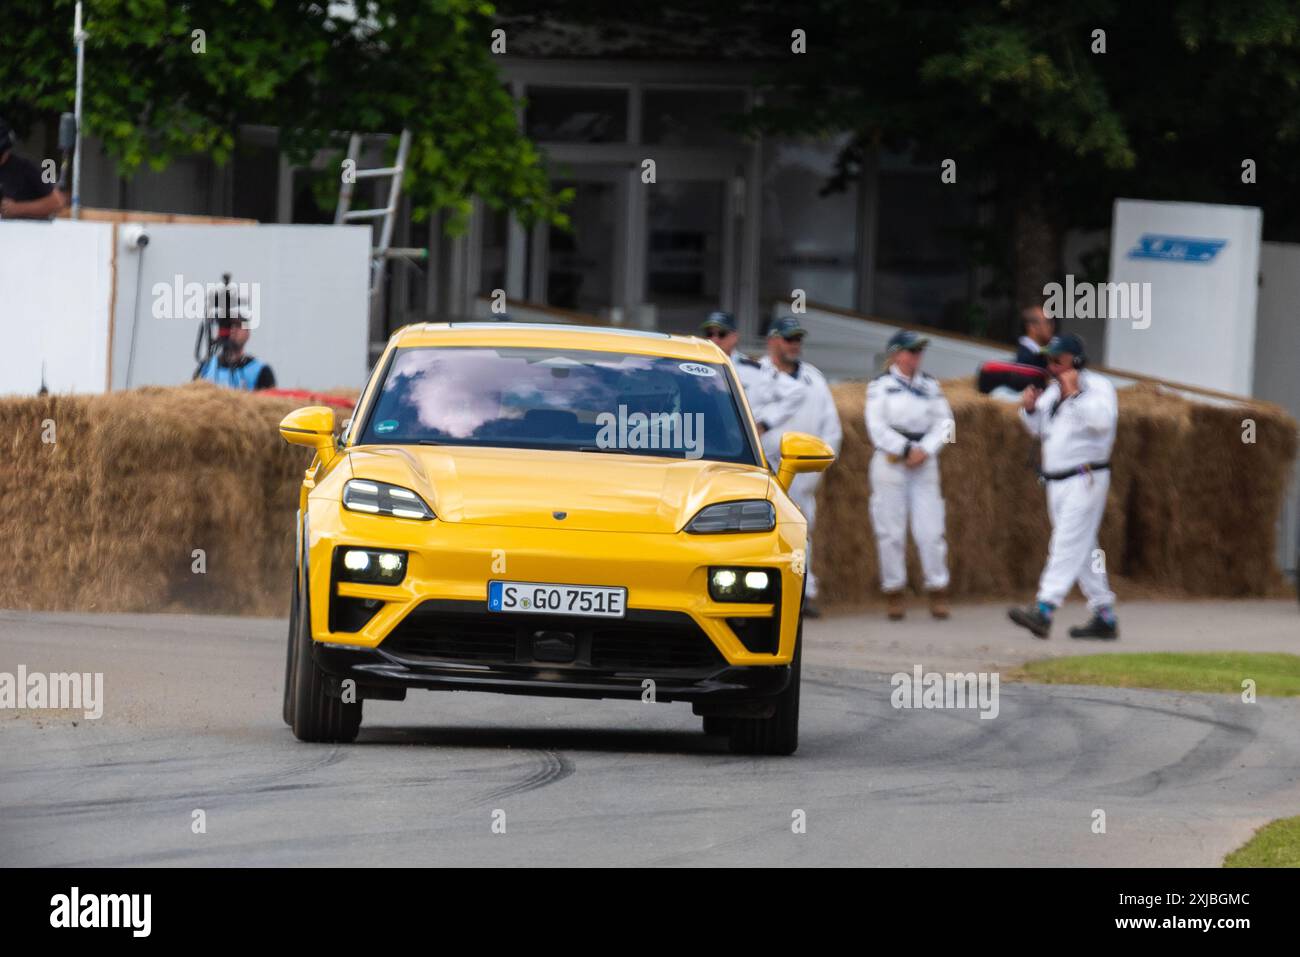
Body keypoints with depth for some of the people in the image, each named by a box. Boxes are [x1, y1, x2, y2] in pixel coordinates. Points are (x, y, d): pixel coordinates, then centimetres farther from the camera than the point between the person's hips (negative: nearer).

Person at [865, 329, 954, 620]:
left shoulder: (930, 385, 12)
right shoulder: (880, 386, 0)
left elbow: (944, 422, 6)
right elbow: (877, 427, -7)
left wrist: (924, 450, -9)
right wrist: (906, 450, -11)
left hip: (924, 464, 3)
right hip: (890, 462, -3)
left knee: (930, 529, -3)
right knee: (891, 531, 0)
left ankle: (938, 593, 3)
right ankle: (893, 593, 8)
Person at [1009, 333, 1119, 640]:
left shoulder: (1097, 387, -8)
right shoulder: (1054, 389, 15)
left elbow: (1102, 420, -25)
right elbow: (1038, 428, 19)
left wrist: (1074, 393, -24)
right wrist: (1030, 409, 0)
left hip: (1086, 480, -9)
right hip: (1056, 484, 9)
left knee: (1068, 545, -16)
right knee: (1083, 550, 11)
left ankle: (1043, 612, -27)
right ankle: (1105, 617, 18)